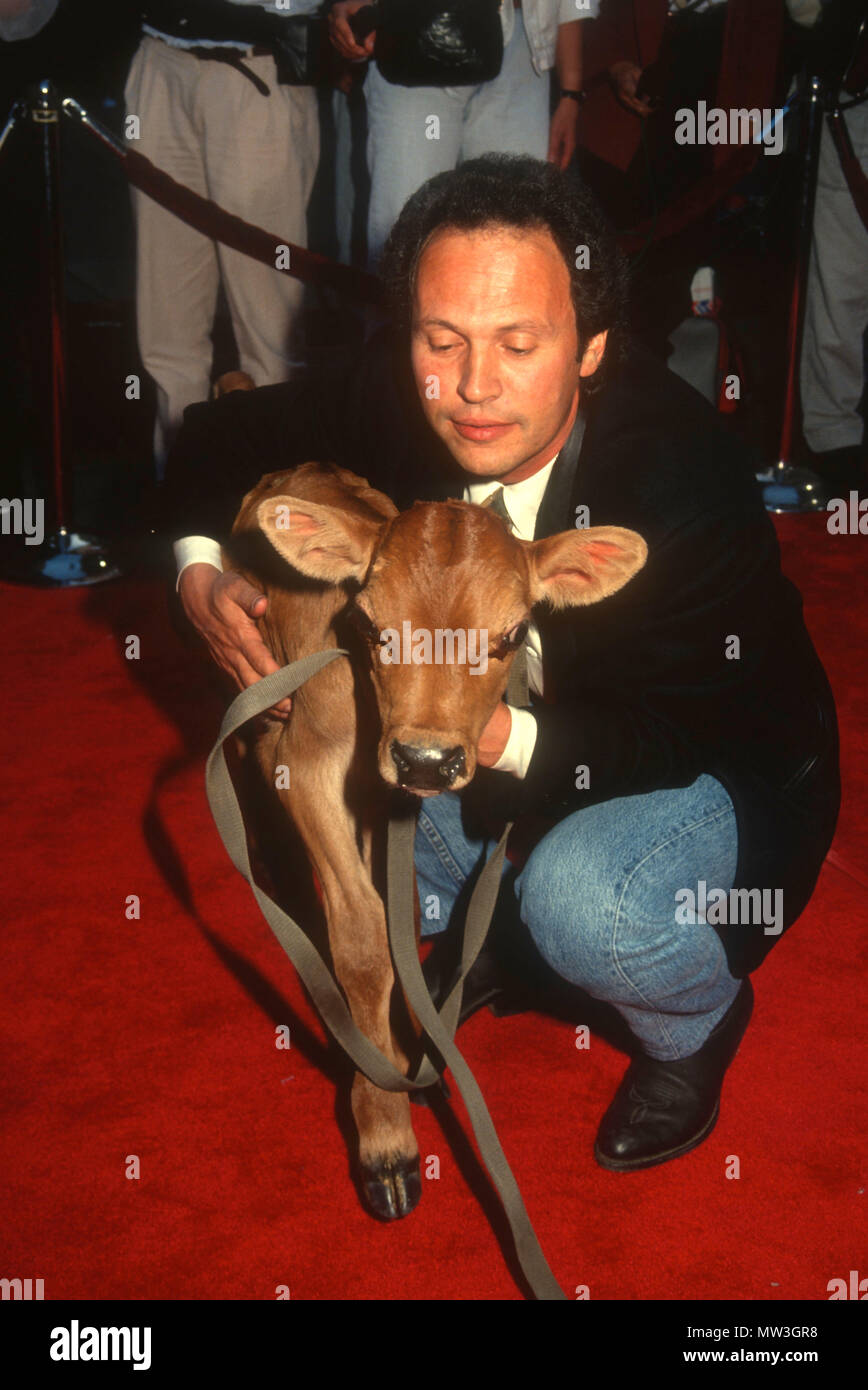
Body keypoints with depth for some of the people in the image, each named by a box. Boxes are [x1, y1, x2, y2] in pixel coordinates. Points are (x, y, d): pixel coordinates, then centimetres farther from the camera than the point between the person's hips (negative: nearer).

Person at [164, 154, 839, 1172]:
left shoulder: (687, 481, -34)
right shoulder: (396, 404, -19)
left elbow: (703, 734, -28)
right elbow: (223, 434, -2)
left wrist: (508, 738, -43)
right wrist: (199, 572, -22)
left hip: (723, 776, -5)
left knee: (580, 901, -34)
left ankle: (695, 1024, 3)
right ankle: (484, 931, 14)